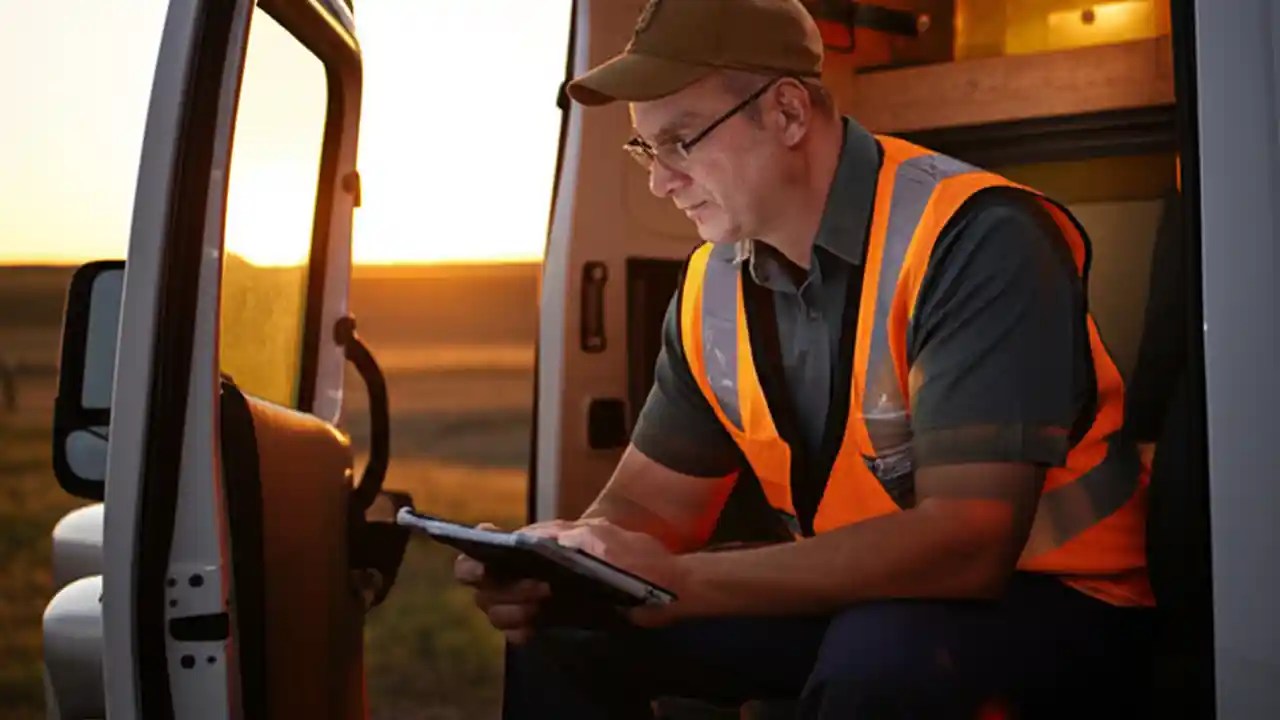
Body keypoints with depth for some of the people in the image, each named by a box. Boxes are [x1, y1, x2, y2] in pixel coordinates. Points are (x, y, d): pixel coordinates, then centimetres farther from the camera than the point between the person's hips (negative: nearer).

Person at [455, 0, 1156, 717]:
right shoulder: (710, 287, 0)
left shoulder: (973, 240, -23)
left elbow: (966, 542, -30)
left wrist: (683, 583, -32)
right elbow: (651, 503, 5)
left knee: (878, 654, -36)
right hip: (849, 597, 6)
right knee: (564, 629, -4)